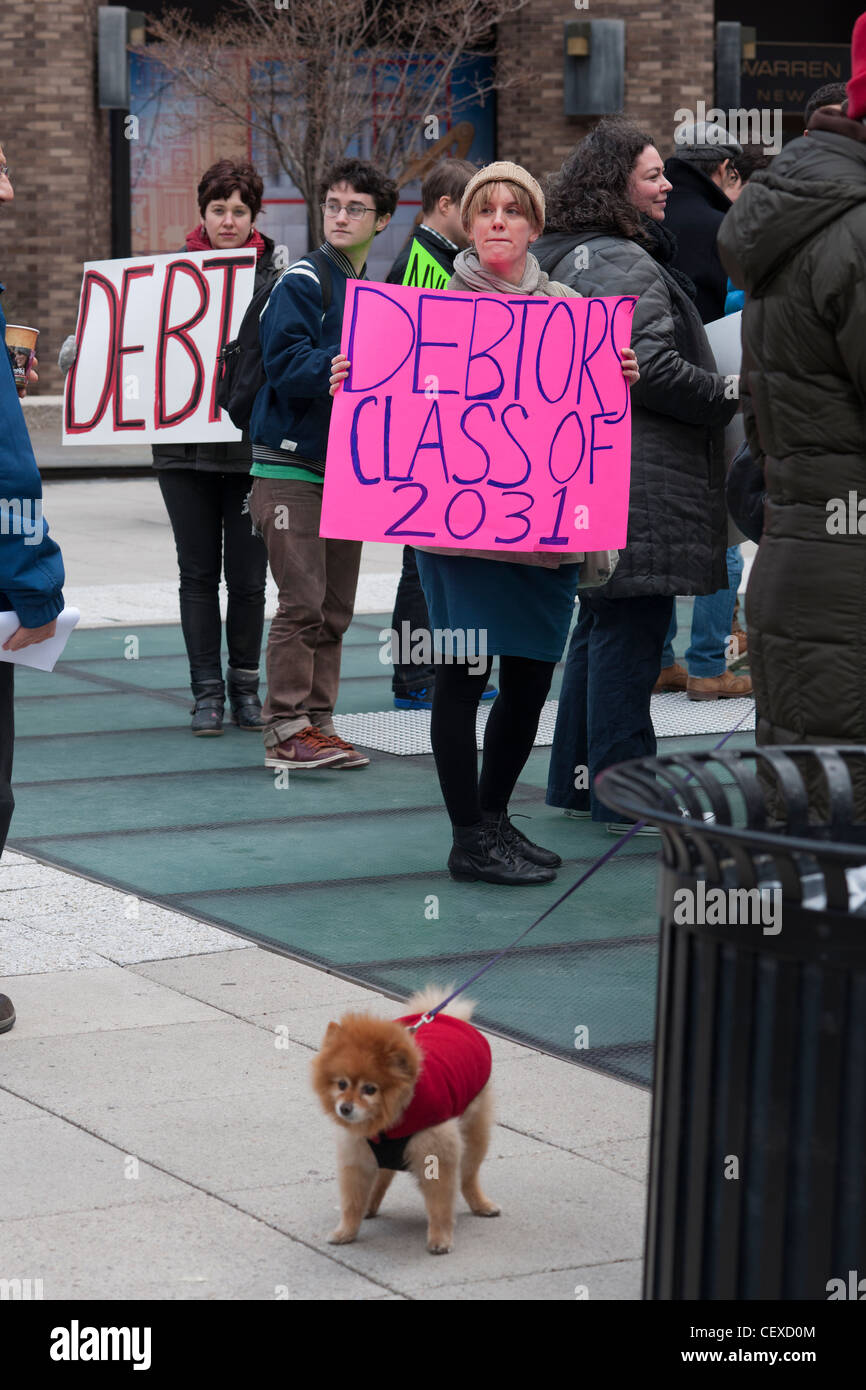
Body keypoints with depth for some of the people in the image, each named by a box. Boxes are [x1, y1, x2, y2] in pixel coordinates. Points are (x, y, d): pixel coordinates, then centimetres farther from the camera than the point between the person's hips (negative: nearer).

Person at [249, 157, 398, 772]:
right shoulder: (301, 282, -7)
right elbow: (285, 363, -19)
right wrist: (332, 366, -35)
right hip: (292, 466, -7)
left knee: (336, 609, 8)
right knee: (303, 603, -9)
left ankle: (319, 725, 14)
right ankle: (286, 731, -4)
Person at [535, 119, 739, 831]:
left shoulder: (568, 259, 18)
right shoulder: (625, 265, -15)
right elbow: (649, 366, -22)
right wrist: (730, 397, -13)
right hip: (635, 480, -11)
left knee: (601, 625, 17)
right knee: (630, 632, -7)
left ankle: (577, 777, 24)